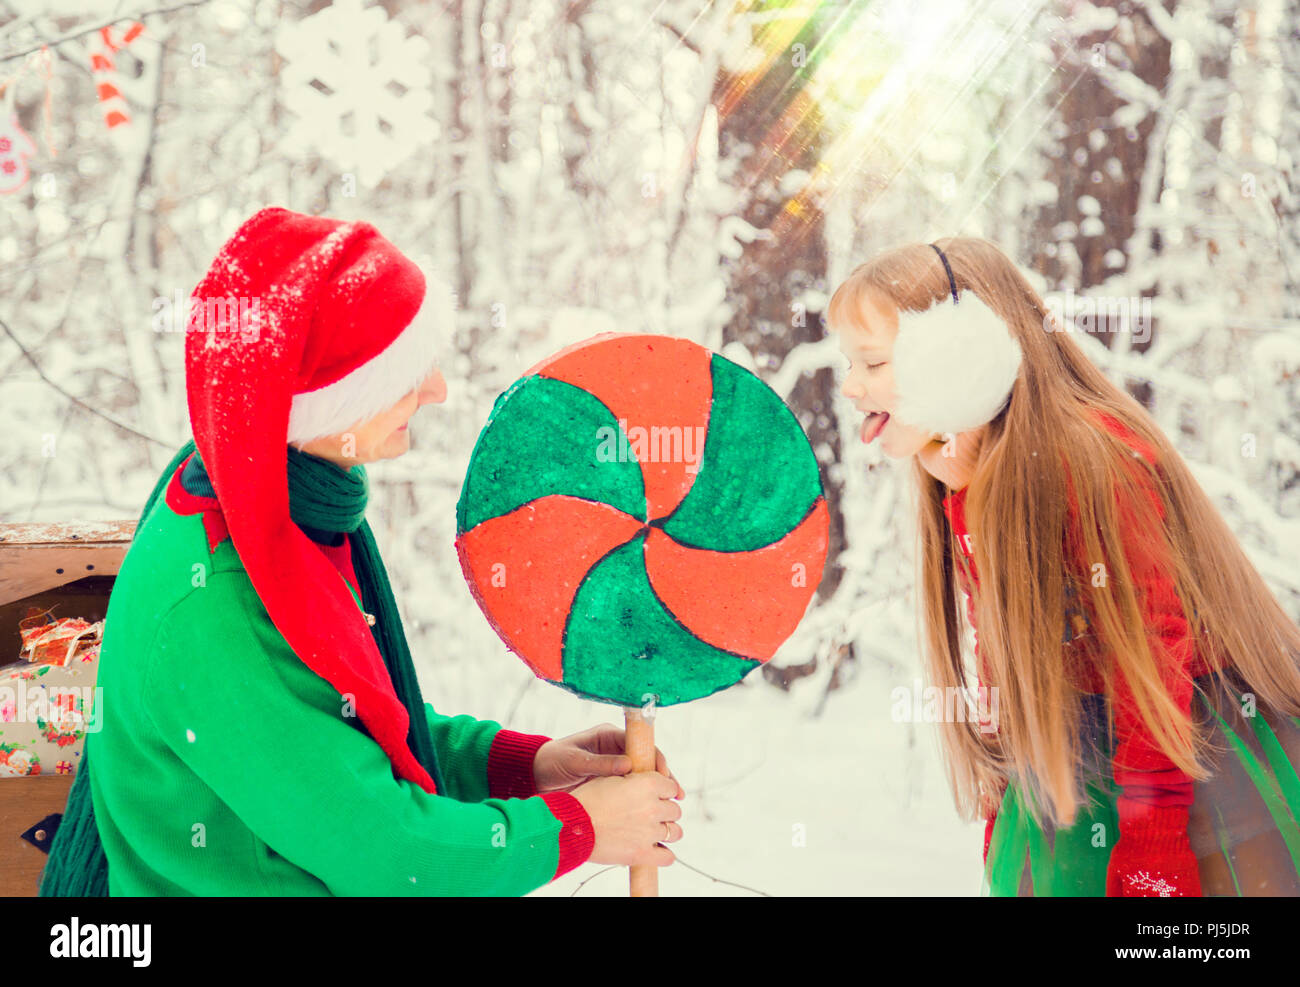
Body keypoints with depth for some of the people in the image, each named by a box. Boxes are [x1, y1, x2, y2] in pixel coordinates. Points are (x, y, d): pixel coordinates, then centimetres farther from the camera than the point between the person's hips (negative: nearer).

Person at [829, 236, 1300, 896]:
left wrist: (1146, 854, -18)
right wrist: (1001, 826, 13)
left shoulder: (1093, 458, -21)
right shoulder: (958, 485, 4)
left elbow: (1153, 660, -20)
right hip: (1062, 780, 7)